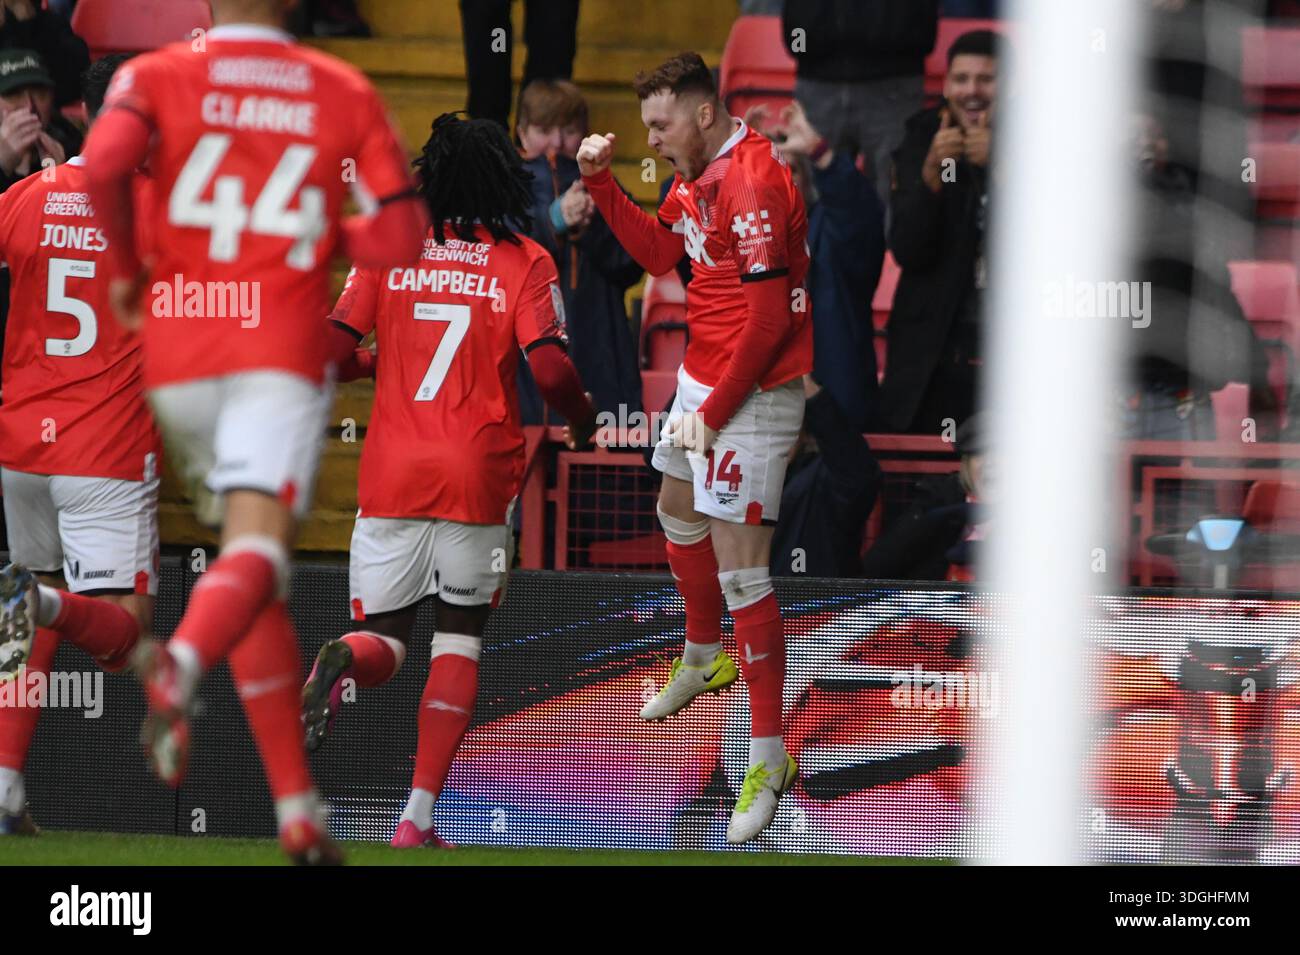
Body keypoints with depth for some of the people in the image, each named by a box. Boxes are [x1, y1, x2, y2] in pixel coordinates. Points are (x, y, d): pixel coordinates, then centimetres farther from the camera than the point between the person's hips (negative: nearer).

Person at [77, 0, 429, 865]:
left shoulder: (158, 75, 3)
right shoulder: (346, 94, 8)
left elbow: (105, 160, -18)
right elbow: (400, 240, 2)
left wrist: (125, 265, -2)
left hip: (178, 352, 2)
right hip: (283, 353, -2)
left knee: (251, 566, 15)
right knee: (258, 555, -15)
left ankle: (298, 806, 11)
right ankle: (182, 664, -51)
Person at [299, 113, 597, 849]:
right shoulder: (524, 262, -2)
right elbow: (550, 368, -12)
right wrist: (584, 422, 8)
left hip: (391, 469, 1)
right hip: (479, 475, -1)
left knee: (385, 641, 12)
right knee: (461, 637, 15)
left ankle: (342, 663, -28)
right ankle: (420, 814, 5)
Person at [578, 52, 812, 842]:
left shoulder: (753, 184, -24)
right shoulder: (698, 175, 6)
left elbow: (768, 319, -25)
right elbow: (661, 253, 21)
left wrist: (713, 415, -20)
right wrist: (602, 184, 10)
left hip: (753, 392, -10)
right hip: (704, 377, 10)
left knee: (739, 566, -12)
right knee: (680, 510, 29)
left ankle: (771, 760, -8)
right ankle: (706, 659, 55)